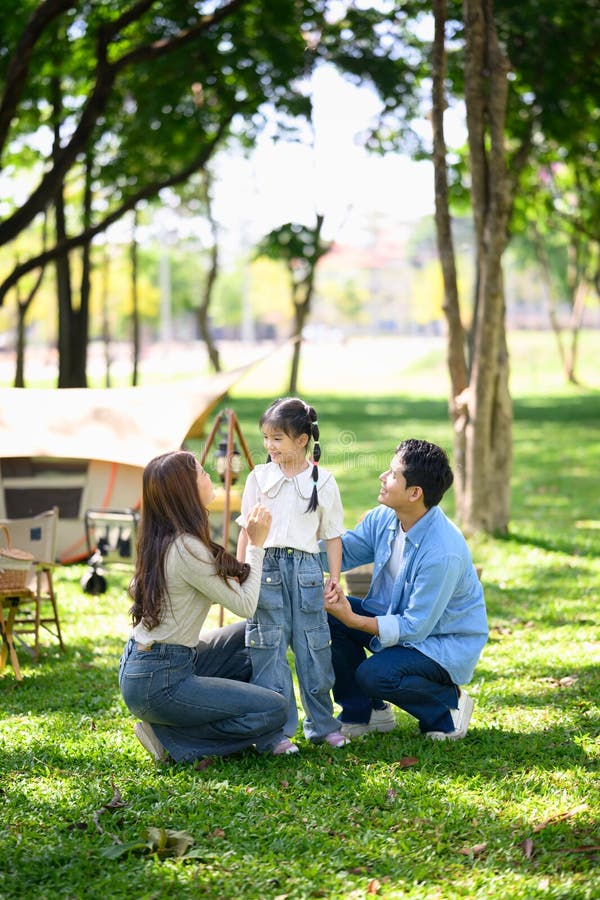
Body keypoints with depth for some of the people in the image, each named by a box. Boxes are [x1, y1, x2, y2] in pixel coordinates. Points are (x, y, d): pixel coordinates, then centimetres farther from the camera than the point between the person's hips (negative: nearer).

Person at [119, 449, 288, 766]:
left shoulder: (161, 539, 6)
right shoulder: (186, 548, -22)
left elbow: (225, 589, 15)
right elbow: (245, 604, -14)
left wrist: (251, 539, 10)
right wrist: (256, 544, -6)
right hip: (158, 683, -10)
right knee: (275, 710, -9)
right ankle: (171, 738, -4)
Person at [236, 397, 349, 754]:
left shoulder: (323, 481, 3)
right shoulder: (259, 477, 5)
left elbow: (333, 535, 8)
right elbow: (247, 529, 9)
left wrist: (335, 581, 5)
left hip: (306, 567, 0)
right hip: (266, 566, 1)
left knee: (314, 647, 4)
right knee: (269, 650, 0)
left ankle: (322, 724, 18)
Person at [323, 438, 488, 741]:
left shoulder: (443, 554, -32)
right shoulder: (383, 519, -8)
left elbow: (414, 627, -29)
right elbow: (340, 552, -1)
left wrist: (352, 620, -37)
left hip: (445, 644, -8)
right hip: (396, 618, 8)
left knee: (376, 674, -32)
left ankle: (448, 705, -1)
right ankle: (364, 713, 4)